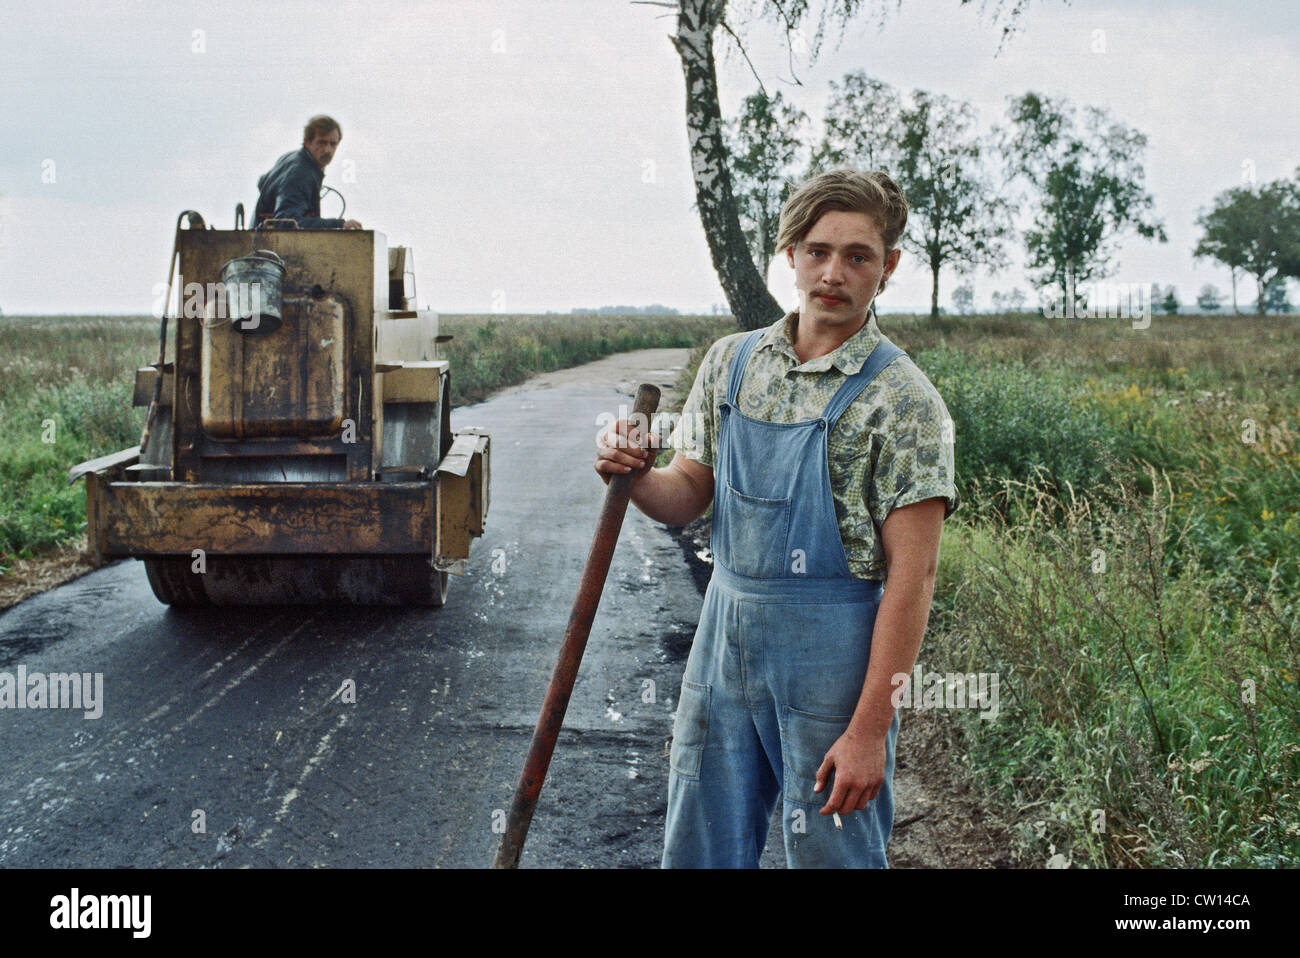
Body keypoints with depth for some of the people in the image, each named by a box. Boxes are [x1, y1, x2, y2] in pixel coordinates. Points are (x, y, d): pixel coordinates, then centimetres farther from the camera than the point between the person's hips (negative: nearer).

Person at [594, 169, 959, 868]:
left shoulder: (903, 400, -11)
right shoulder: (732, 361, 6)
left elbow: (912, 574, -14)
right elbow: (689, 495, 12)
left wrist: (870, 729, -18)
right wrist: (633, 474, -12)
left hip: (832, 651, -5)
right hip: (724, 633, 5)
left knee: (829, 851, 7)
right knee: (698, 850, 15)